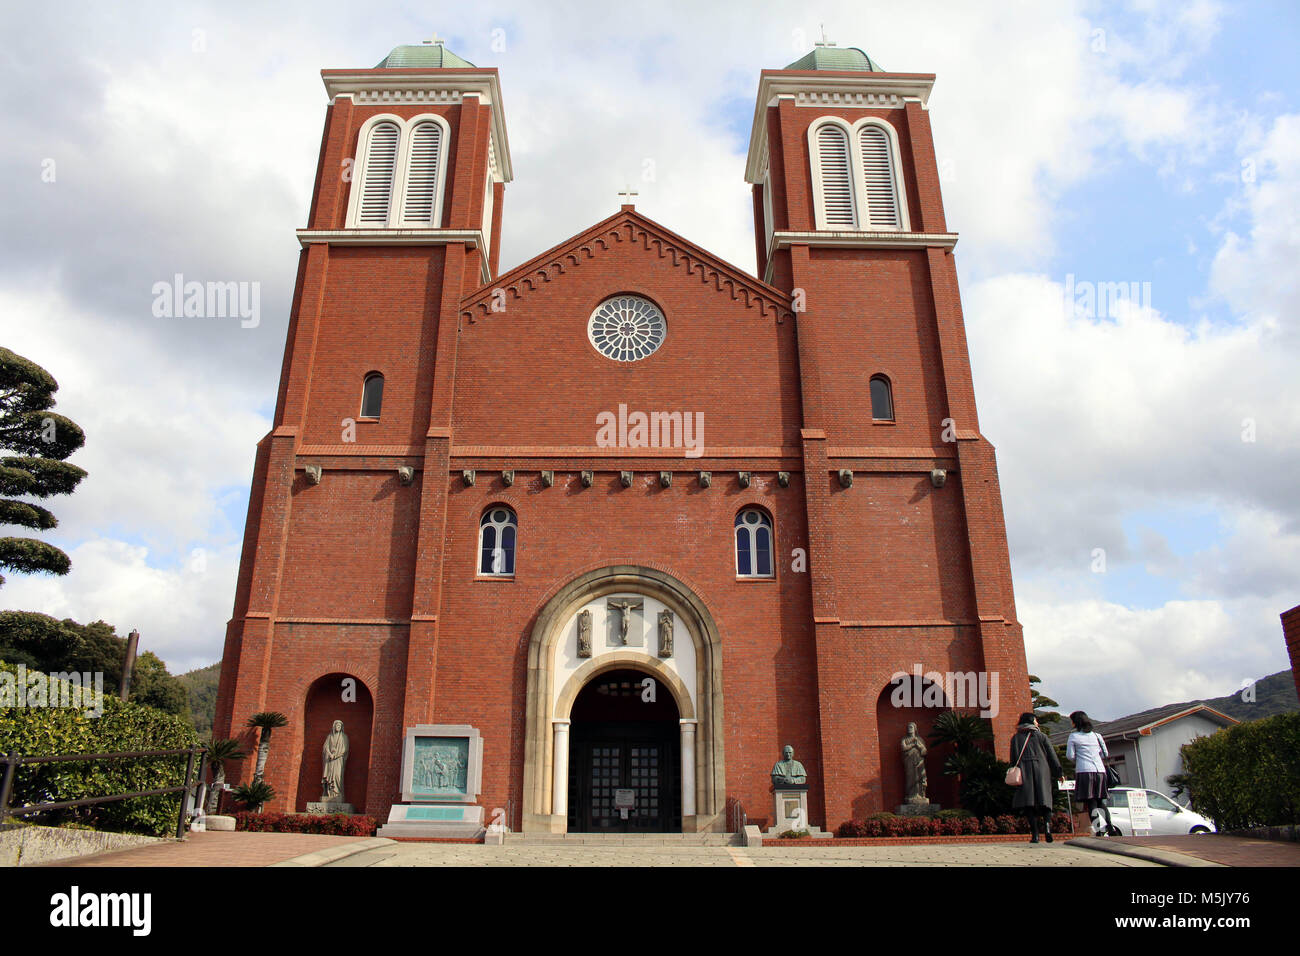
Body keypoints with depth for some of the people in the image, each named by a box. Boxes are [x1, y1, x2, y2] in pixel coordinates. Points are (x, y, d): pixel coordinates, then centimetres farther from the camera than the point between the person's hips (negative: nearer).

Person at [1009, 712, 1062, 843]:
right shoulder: (1041, 736, 8)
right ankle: (1047, 823, -21)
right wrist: (1058, 773, 9)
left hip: (1024, 772, 0)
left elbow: (1013, 759, 9)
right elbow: (1052, 755, 5)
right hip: (1042, 771, 0)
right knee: (1044, 799, 5)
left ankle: (1035, 833, -12)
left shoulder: (1016, 738, 11)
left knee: (1029, 803, -2)